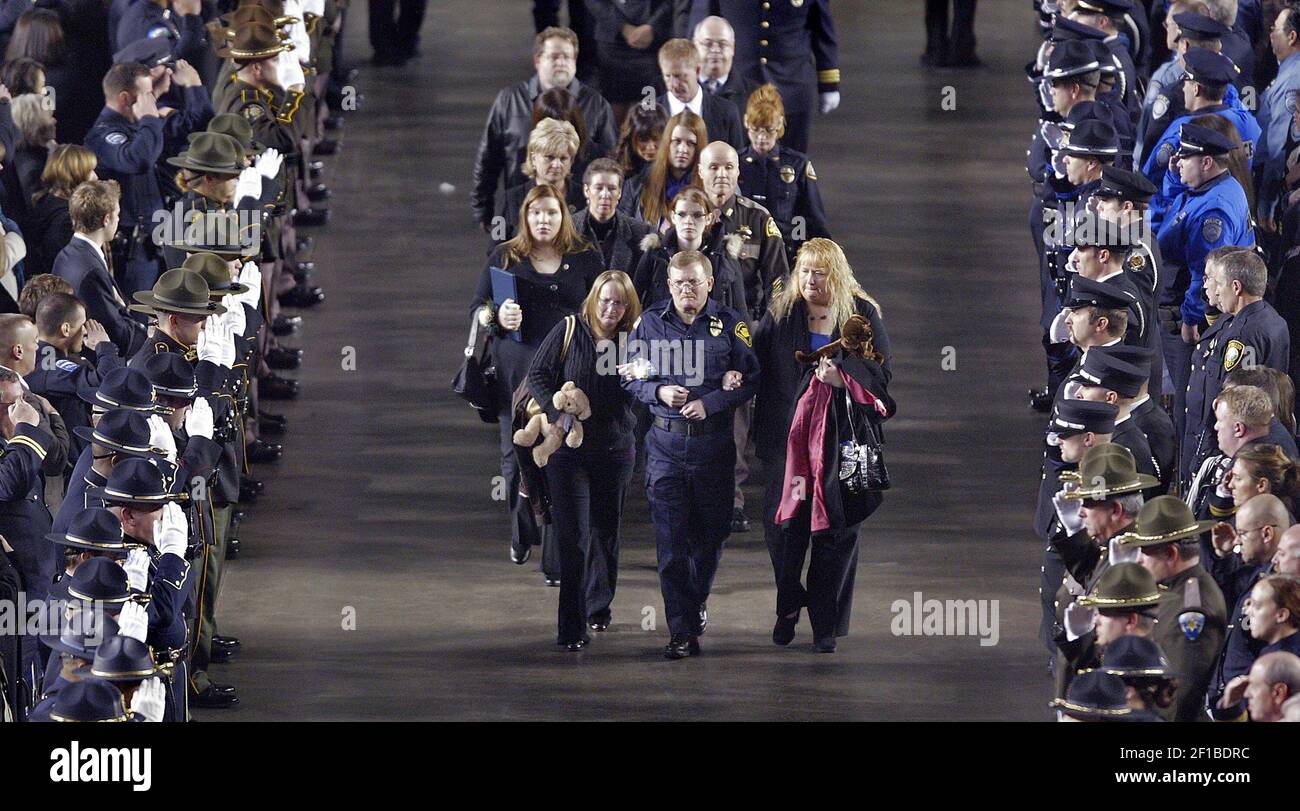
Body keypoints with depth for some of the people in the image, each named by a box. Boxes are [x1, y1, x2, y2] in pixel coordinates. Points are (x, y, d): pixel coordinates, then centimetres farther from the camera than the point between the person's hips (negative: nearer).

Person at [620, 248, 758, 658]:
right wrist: (659, 392, -11)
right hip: (666, 444, 0)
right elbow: (630, 378, 8)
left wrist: (709, 403, -15)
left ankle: (697, 599, 41)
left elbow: (752, 378, -3)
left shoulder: (730, 324, 0)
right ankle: (683, 632, -6)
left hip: (714, 443, 0)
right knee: (671, 540, -6)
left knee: (710, 533, 12)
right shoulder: (651, 323, 4)